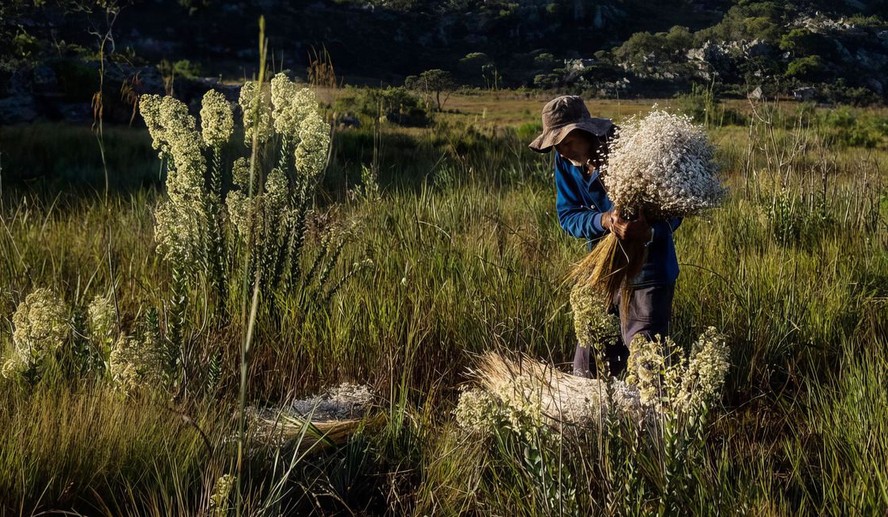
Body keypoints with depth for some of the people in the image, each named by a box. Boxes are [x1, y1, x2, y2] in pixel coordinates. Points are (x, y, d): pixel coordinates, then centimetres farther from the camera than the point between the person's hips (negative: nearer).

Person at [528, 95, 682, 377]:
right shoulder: (565, 161, -5)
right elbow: (567, 216, -6)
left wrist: (649, 232, -40)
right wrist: (603, 220, -28)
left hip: (647, 272, -6)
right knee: (586, 368, 13)